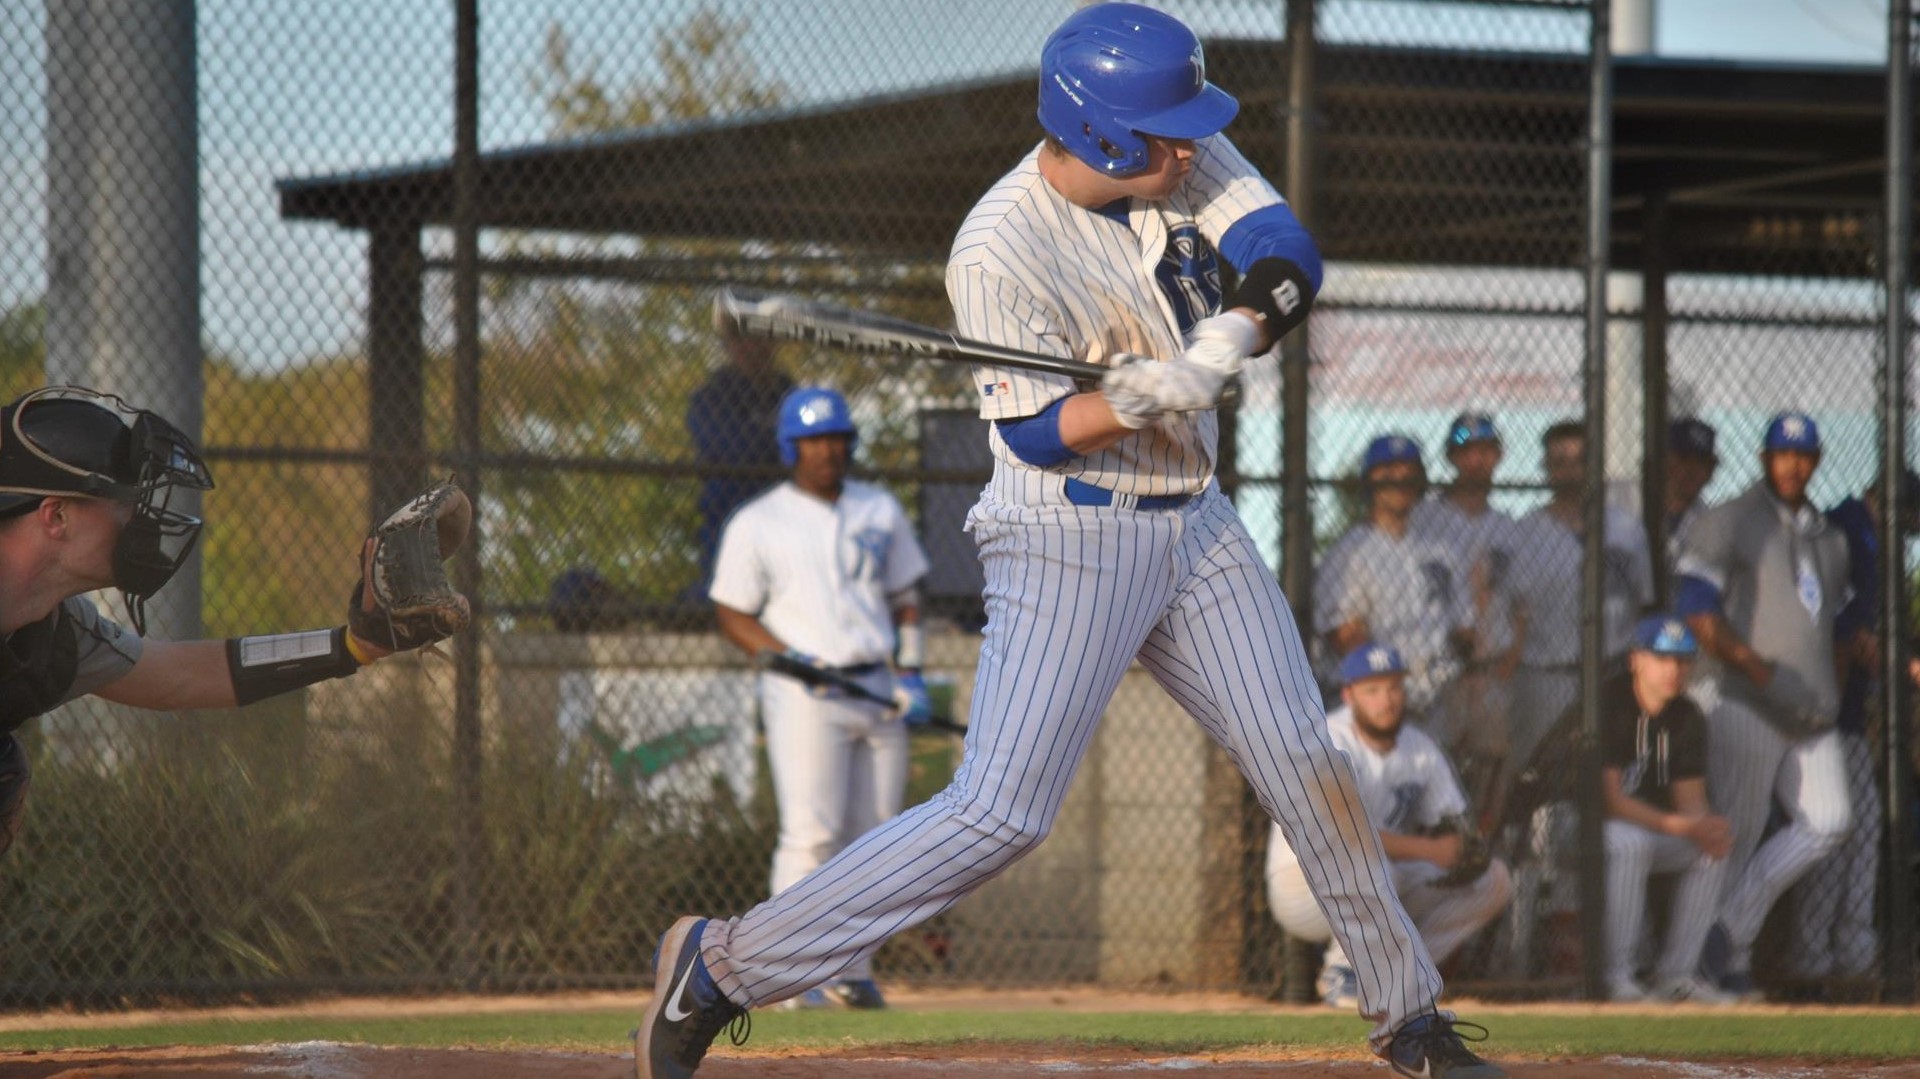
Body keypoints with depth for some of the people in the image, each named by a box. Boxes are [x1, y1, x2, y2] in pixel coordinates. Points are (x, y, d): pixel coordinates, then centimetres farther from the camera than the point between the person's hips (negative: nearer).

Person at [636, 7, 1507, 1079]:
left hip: (1195, 527, 7)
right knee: (1000, 814, -14)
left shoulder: (1186, 160, -2)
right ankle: (723, 966, -8)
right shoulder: (997, 251, -21)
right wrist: (1164, 393, -36)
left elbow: (1289, 255, -7)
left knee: (1308, 766, 9)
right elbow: (1039, 431, -20)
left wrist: (1232, 334, -27)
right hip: (1067, 538, -7)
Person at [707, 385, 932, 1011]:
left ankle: (851, 970, 10)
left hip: (879, 690, 5)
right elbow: (732, 614, 1)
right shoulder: (758, 525, 1)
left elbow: (905, 595, 19)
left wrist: (911, 673, 6)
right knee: (812, 832, -15)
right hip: (804, 696, -5)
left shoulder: (881, 511, 15)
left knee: (874, 835, 3)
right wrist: (789, 658, -15)